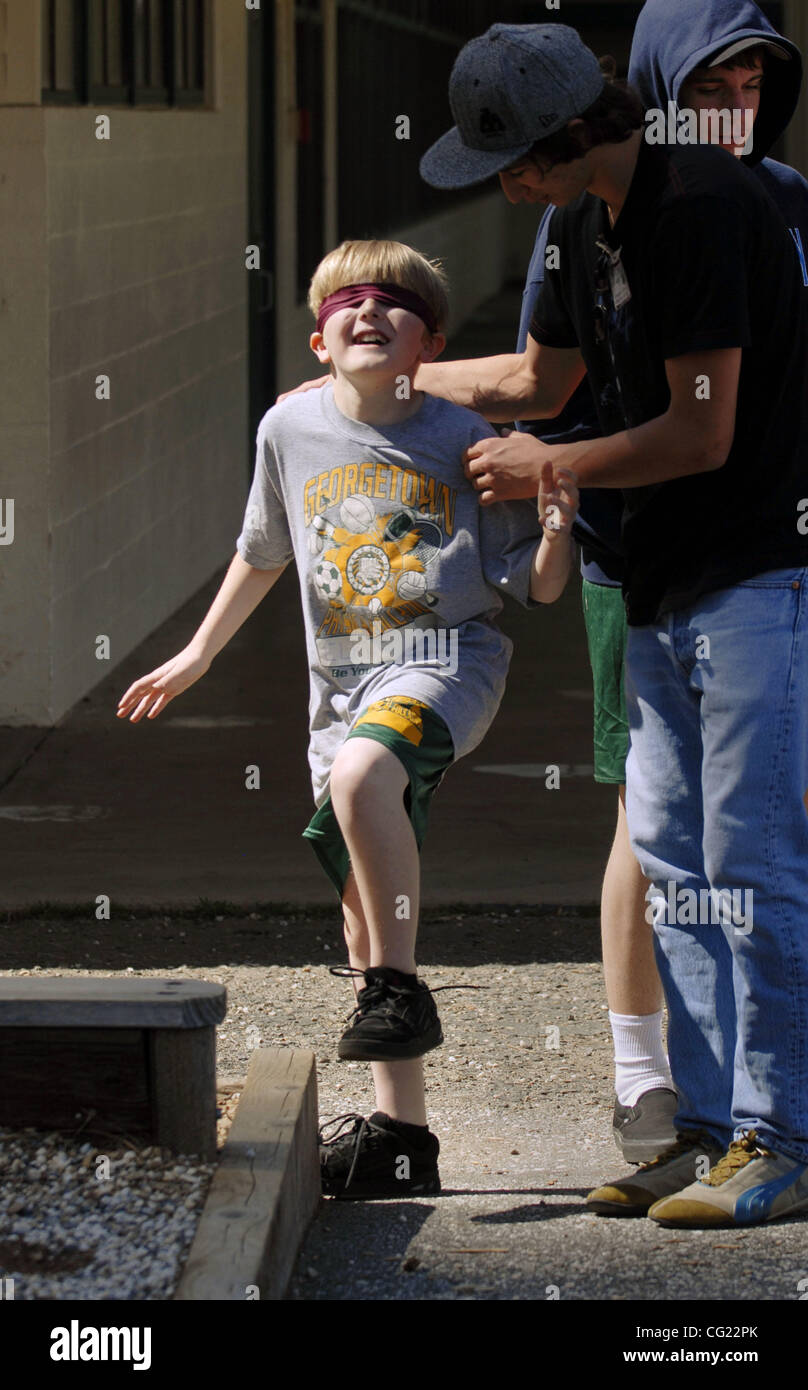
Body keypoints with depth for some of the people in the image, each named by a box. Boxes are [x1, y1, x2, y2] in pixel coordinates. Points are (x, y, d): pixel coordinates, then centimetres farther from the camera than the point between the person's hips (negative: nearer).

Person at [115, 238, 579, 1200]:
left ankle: (402, 990, -21)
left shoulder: (464, 439, -3)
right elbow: (261, 553, 24)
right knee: (362, 913, 3)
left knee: (361, 773, -36)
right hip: (341, 678, 5)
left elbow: (539, 588, 2)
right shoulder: (291, 429, 7)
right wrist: (196, 656, 30)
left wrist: (554, 533, -19)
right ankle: (399, 1135, 11)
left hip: (446, 657, -5)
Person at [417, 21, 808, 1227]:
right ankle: (710, 1129, 16)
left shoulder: (704, 209, -19)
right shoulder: (590, 221, 11)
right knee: (675, 859, 10)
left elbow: (702, 435, -20)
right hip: (666, 585, 10)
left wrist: (541, 470, -7)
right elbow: (541, 381, 27)